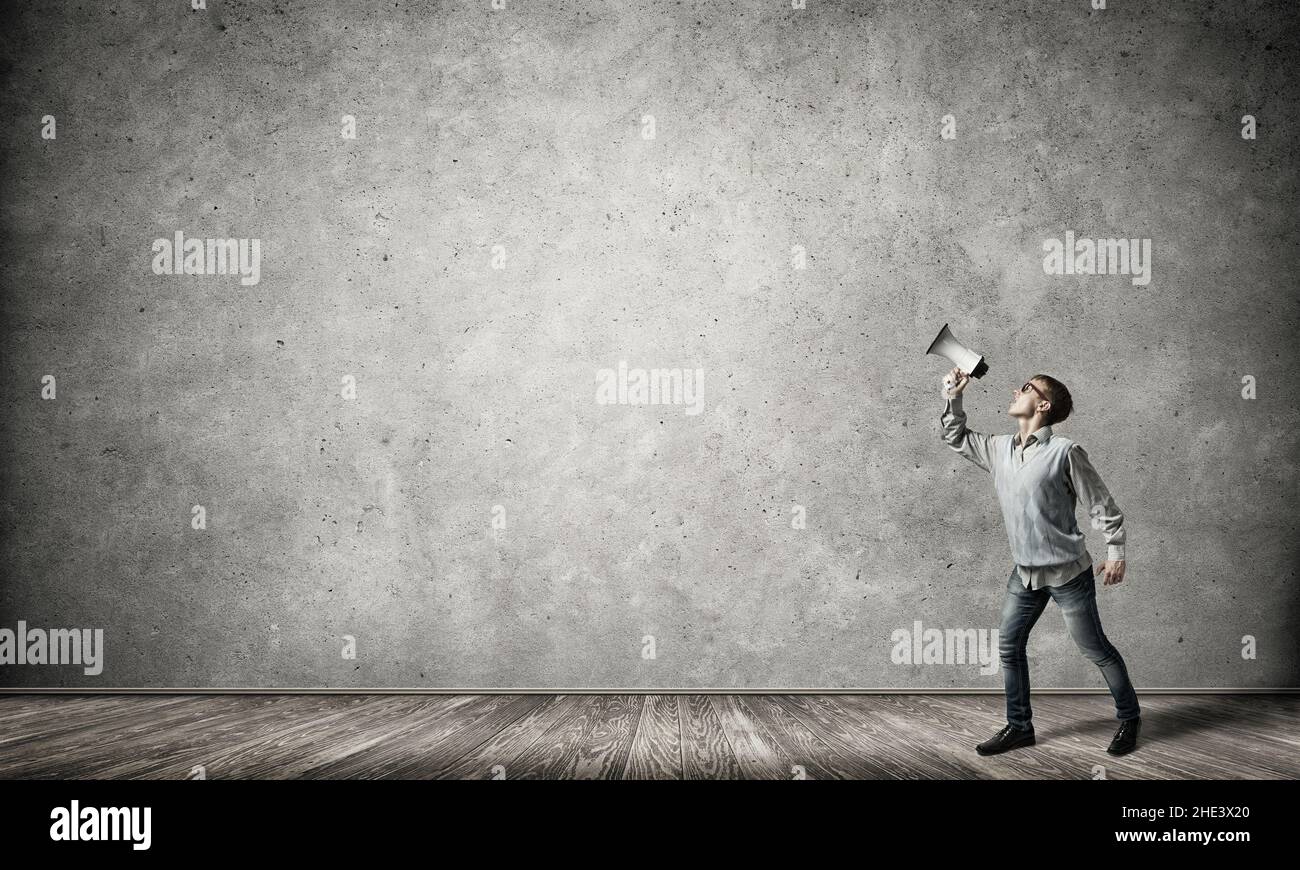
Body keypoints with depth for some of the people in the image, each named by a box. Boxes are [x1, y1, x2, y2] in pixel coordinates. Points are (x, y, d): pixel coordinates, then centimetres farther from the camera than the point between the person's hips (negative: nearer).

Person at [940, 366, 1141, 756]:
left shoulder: (1064, 452, -15)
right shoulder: (1000, 449, 3)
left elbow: (1102, 504, -10)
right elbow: (957, 439, 19)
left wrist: (1115, 552, -12)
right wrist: (952, 398, 5)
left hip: (1067, 573, -6)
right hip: (1025, 573, 6)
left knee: (1096, 650, 5)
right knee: (1009, 647, 9)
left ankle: (1129, 718, 24)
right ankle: (1019, 726, 21)